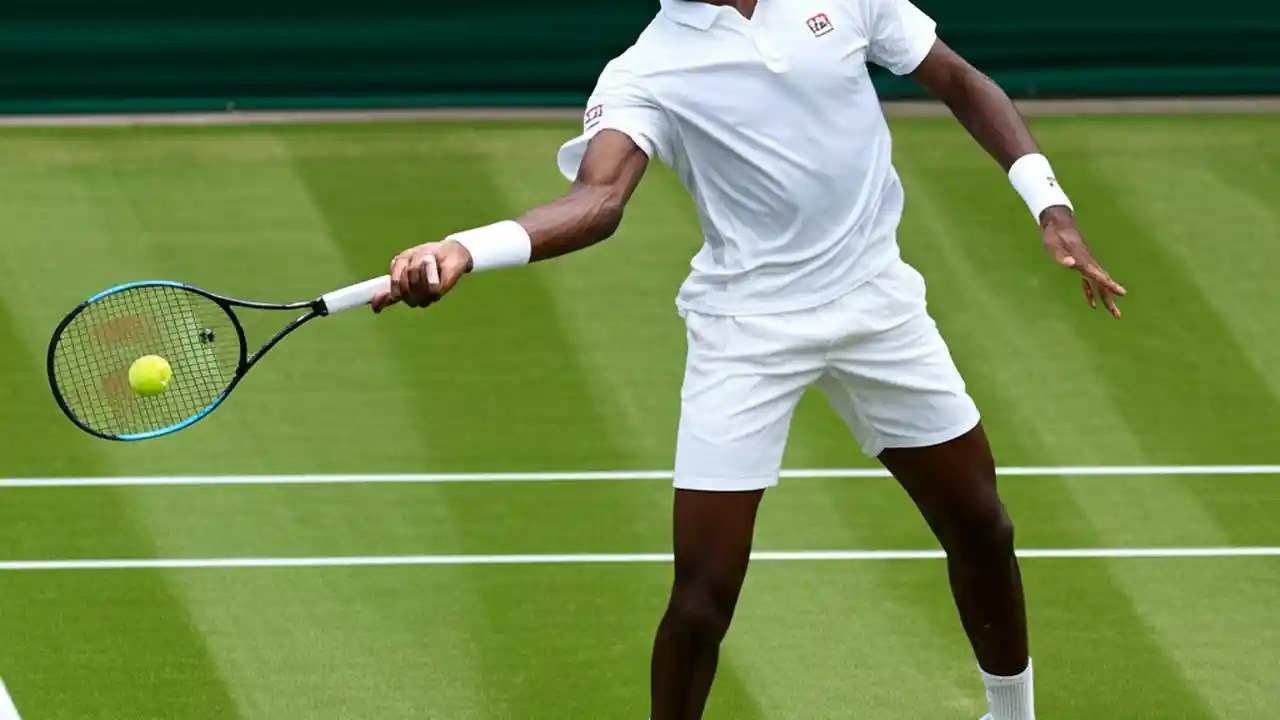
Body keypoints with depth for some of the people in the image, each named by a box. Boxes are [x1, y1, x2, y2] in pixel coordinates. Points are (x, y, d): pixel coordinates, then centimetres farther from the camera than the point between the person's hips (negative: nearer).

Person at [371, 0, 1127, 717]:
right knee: (704, 590, -10)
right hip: (748, 328, -3)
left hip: (877, 303, 3)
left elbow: (962, 84, 5)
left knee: (981, 526, 16)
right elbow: (598, 199, -32)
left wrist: (1049, 202, -6)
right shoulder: (646, 74, -15)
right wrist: (464, 251, -51)